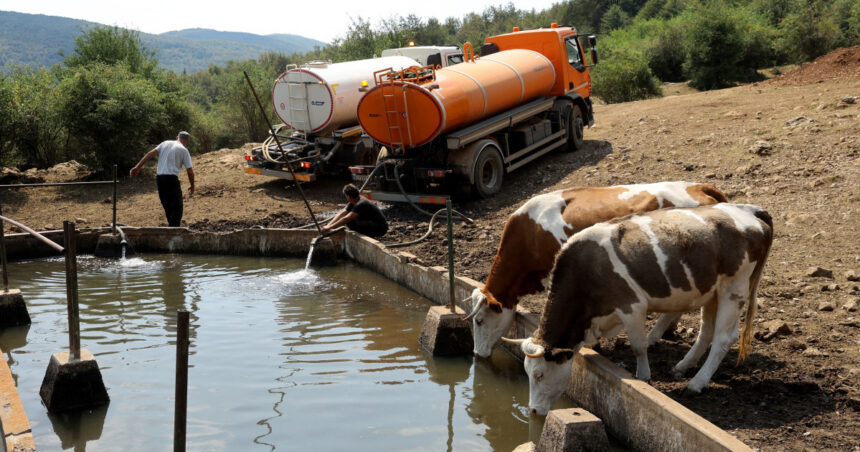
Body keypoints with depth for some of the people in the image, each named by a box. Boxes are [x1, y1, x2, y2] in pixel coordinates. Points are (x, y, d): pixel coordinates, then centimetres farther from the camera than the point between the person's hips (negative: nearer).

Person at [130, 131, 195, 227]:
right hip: (172, 178, -5)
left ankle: (172, 225, 27)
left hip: (159, 177, 5)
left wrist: (137, 167, 1)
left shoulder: (165, 143, 14)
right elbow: (190, 171, -2)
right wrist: (192, 186, 10)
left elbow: (150, 154, 3)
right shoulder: (184, 150, 2)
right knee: (177, 208, 2)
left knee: (167, 207, 17)